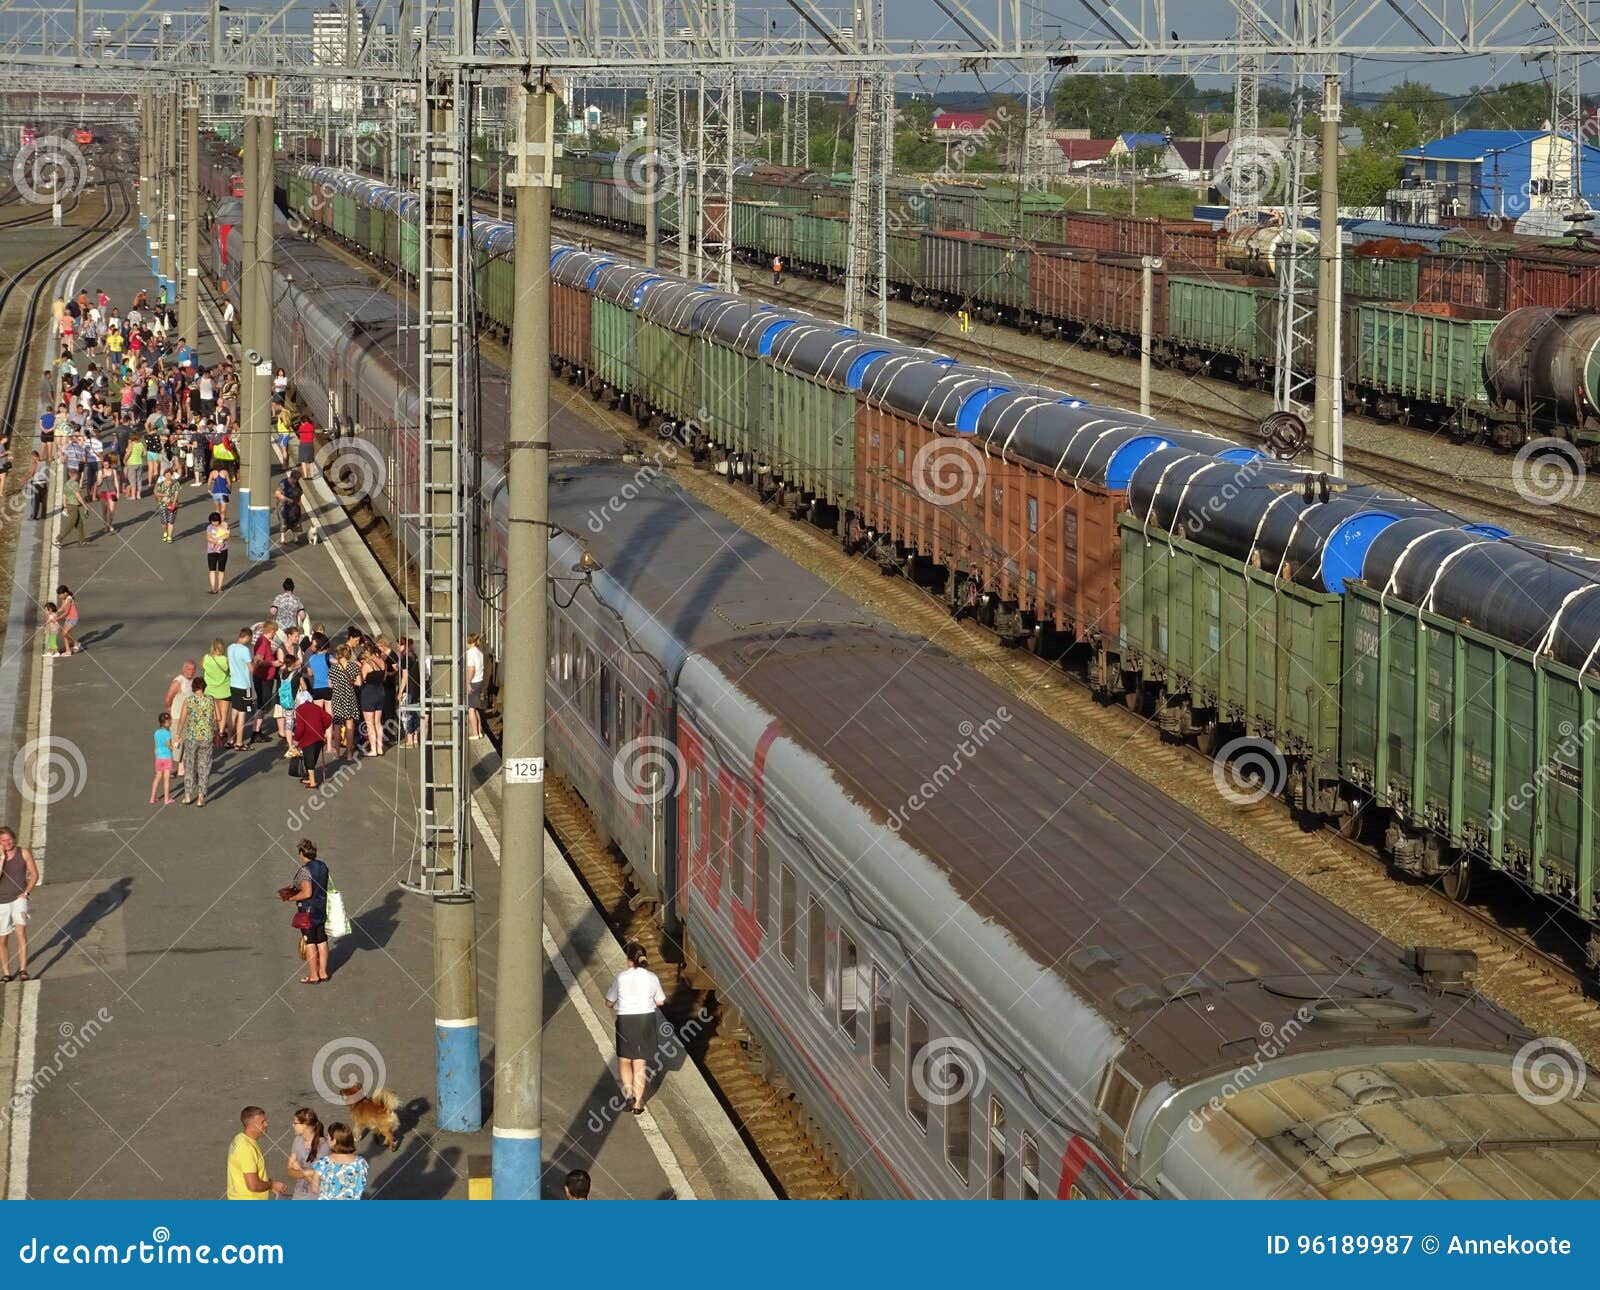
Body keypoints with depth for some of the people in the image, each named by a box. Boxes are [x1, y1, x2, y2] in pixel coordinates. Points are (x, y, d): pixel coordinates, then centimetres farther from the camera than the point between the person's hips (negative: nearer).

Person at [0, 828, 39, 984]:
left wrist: (26, 892, -7)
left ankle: (22, 969, -23)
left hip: (19, 899, -1)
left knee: (21, 931, -22)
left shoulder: (24, 853, -3)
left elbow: (34, 874, 4)